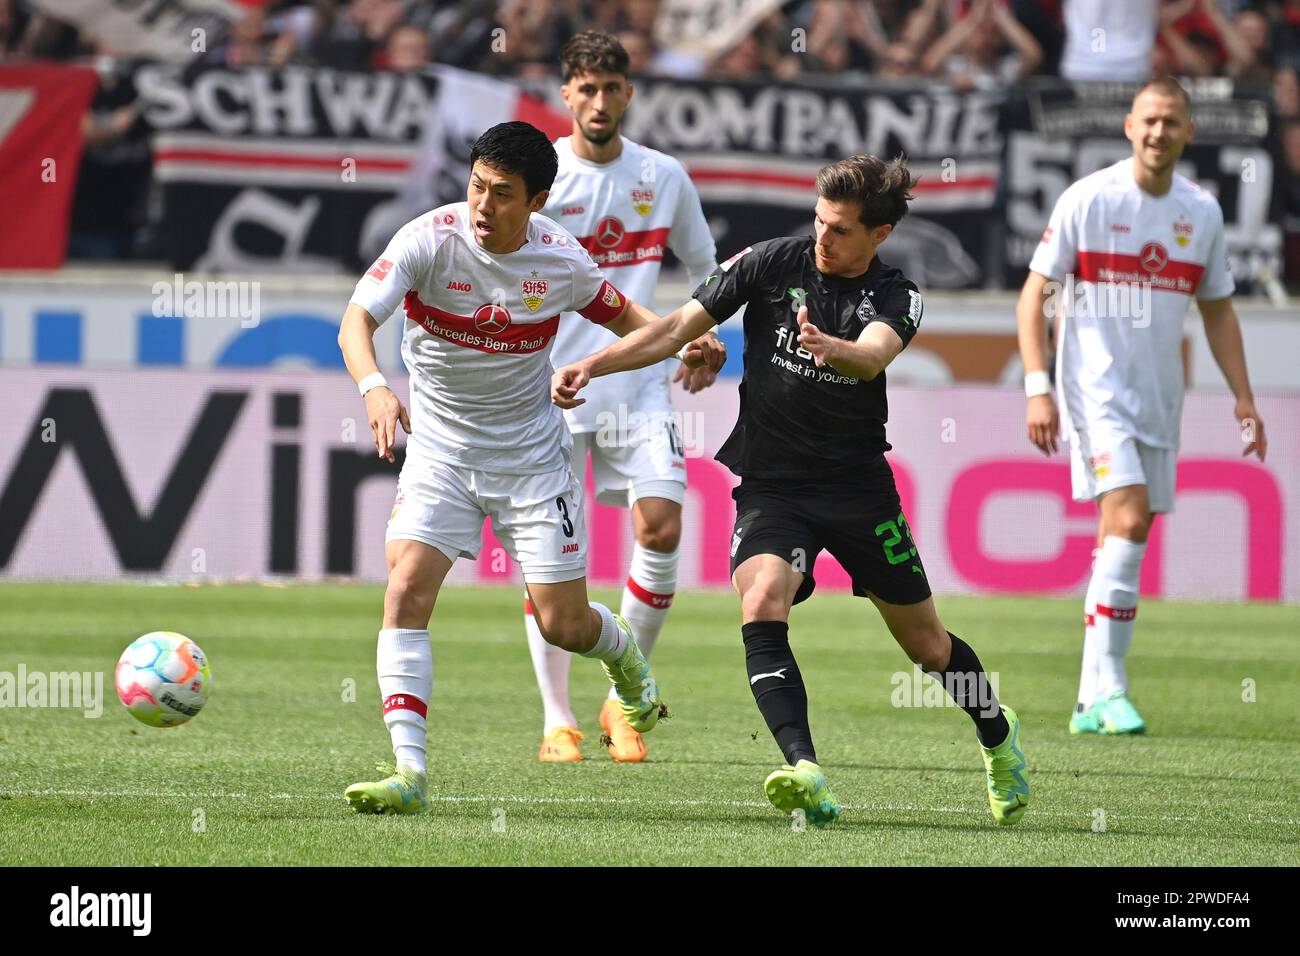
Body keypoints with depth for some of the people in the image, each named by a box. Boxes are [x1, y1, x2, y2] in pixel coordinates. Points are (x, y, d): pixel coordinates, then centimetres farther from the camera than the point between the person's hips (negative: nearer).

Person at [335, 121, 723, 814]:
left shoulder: (561, 260, -11)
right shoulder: (429, 240, -18)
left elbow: (619, 313, 10)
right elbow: (356, 321, -29)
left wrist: (685, 343, -10)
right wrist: (374, 387, -50)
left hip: (532, 455, 0)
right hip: (440, 450, 0)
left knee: (563, 624, 1)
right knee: (406, 589, -20)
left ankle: (624, 657, 39)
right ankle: (408, 773, -21)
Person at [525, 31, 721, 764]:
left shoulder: (663, 176, 6)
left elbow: (704, 262, 21)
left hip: (639, 385, 2)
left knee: (661, 529, -11)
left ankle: (625, 703, 4)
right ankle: (558, 722, 8)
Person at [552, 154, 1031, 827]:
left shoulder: (895, 297, -5)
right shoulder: (771, 263, -2)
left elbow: (873, 356, -28)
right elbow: (679, 328, 1)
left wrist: (832, 348, -51)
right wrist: (592, 366, -9)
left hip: (859, 487, 0)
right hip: (770, 486, 0)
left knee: (925, 645, 9)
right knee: (762, 606, -28)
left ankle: (996, 735, 39)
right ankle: (805, 774, -37)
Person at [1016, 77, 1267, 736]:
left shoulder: (1202, 212, 8)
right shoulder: (1087, 200, -6)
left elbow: (1217, 311, 18)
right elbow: (1034, 296, -3)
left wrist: (1243, 398, 11)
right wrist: (1037, 389, -12)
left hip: (1159, 396, 5)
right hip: (1094, 386, -5)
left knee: (1123, 544, 6)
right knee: (1128, 516, -21)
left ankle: (1092, 703, 12)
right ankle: (1109, 688, -20)